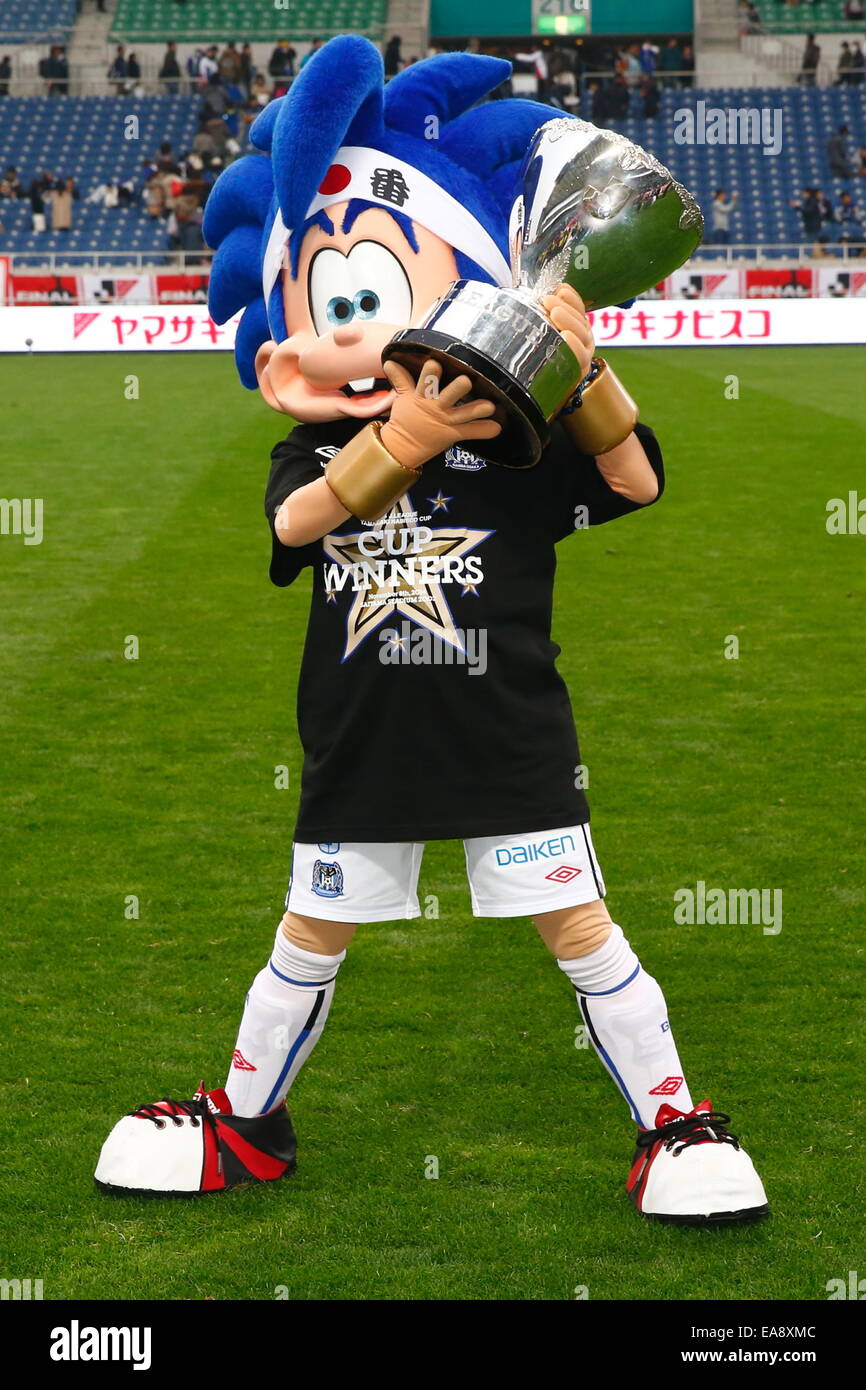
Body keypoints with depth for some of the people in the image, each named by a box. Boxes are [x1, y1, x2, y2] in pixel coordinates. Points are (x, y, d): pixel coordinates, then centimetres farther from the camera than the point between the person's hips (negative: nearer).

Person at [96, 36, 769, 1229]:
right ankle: (245, 1125, 33)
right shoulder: (315, 448, 0)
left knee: (576, 922, 3)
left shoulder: (518, 438, -6)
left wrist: (581, 373, -32)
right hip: (361, 744, 3)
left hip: (509, 732, -2)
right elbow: (295, 519, -22)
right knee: (313, 933, 15)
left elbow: (638, 478, -17)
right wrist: (401, 442, -38)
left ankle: (674, 1122, 18)